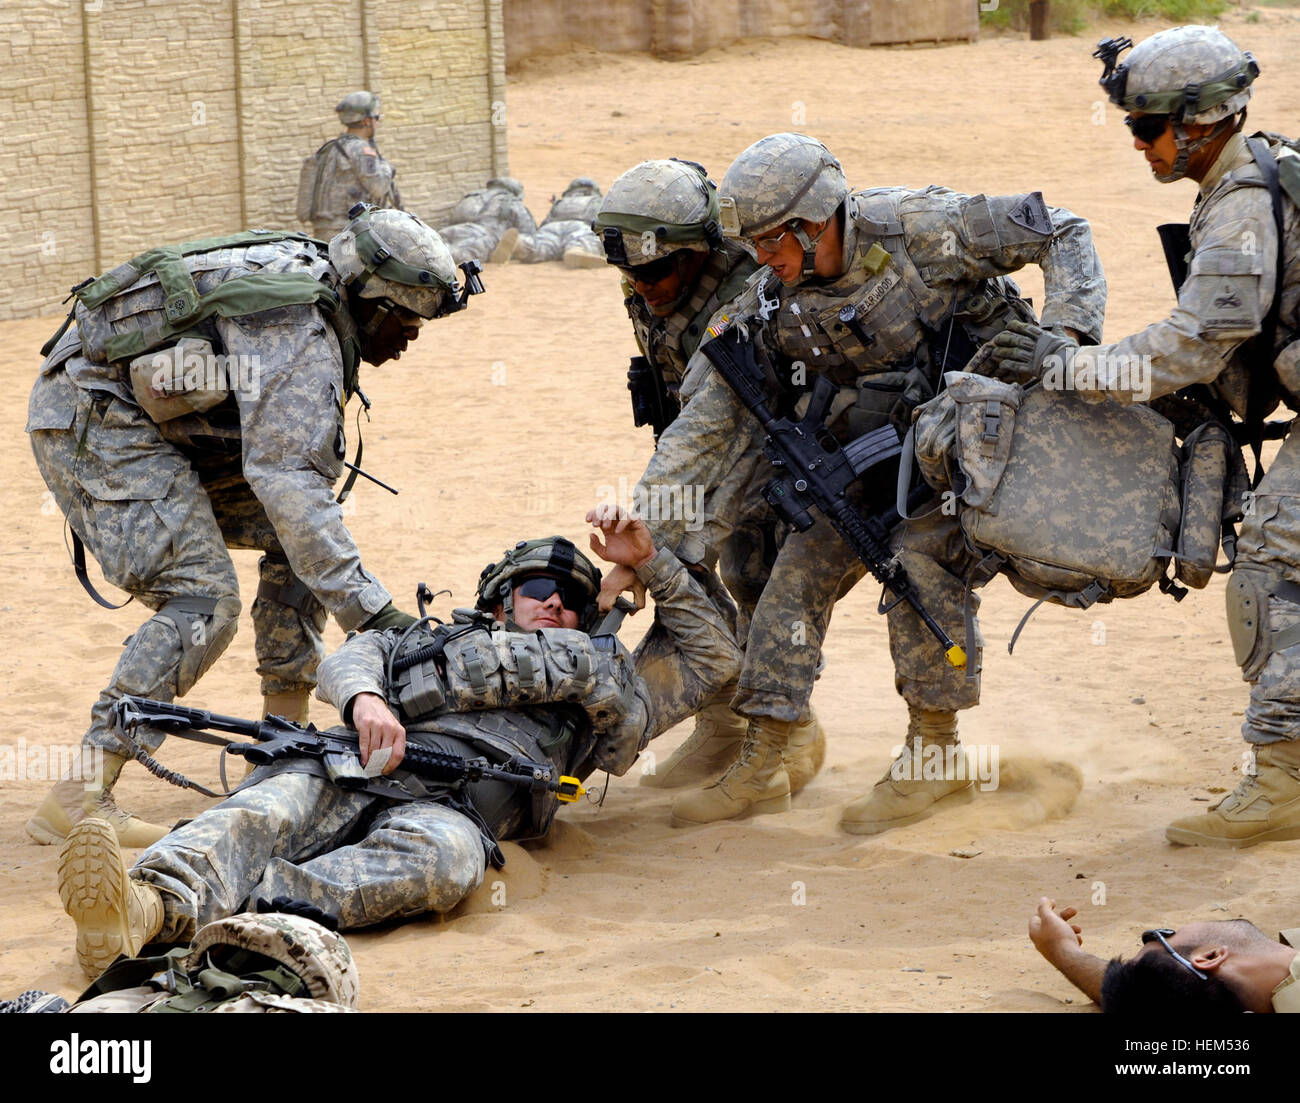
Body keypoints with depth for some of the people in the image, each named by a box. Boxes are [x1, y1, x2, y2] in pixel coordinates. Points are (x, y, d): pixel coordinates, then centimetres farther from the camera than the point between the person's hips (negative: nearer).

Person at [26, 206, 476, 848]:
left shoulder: (309, 280, 9)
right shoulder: (304, 336, -22)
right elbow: (287, 482, -31)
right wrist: (369, 611, -33)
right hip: (90, 421, -11)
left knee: (297, 539, 8)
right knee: (203, 599, -21)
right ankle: (78, 801, -24)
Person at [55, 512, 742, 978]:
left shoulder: (603, 692, 40)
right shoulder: (428, 642, 38)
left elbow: (712, 659, 45)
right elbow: (346, 662, 18)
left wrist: (649, 563, 36)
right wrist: (365, 697, -8)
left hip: (457, 804, -2)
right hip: (349, 772, 2)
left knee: (439, 858, -41)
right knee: (264, 811, -34)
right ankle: (142, 908, -64)